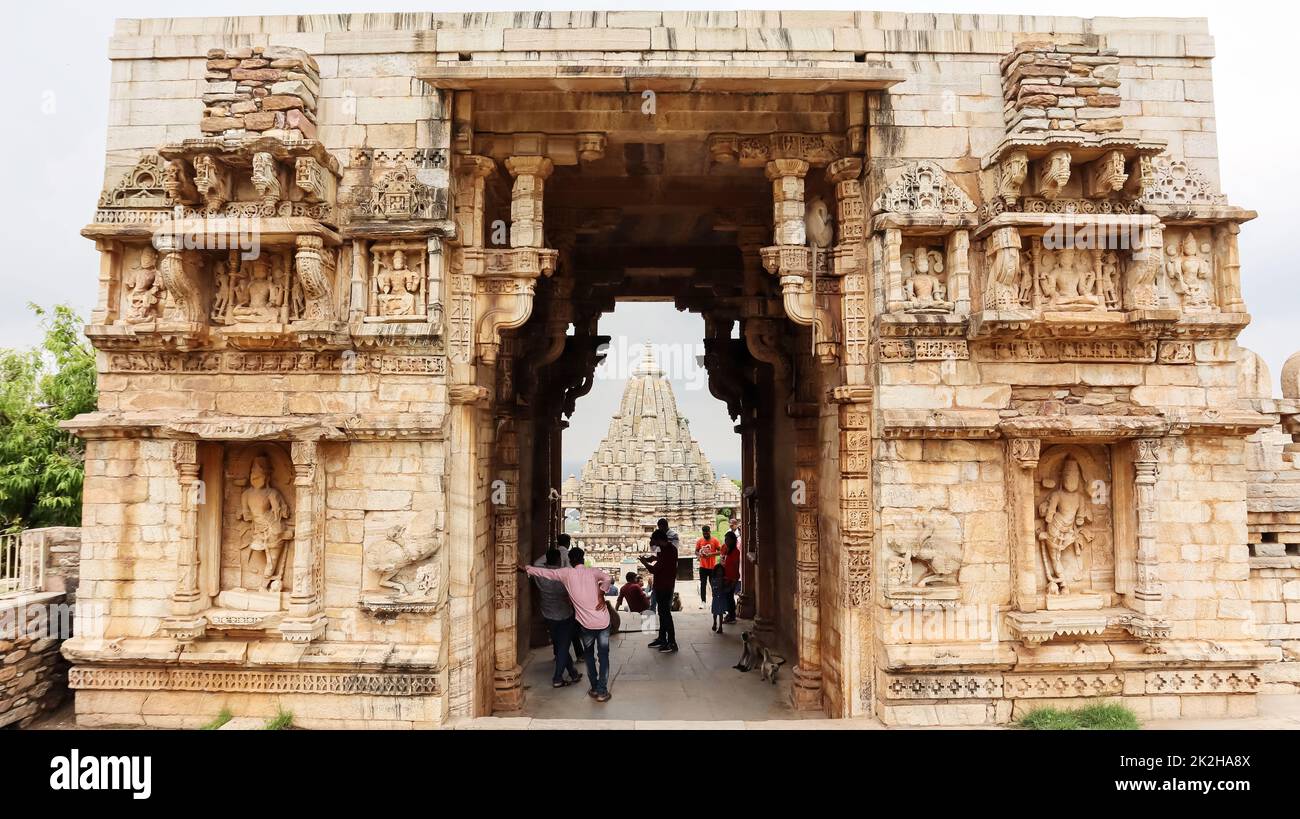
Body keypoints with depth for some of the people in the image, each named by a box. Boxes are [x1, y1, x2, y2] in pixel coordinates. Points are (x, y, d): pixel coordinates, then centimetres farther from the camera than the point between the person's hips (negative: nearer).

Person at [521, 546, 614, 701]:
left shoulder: (566, 573, -2)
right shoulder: (592, 572, -1)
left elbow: (544, 572, 3)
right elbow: (607, 577, -22)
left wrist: (525, 568, 15)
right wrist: (601, 594, -9)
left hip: (587, 624, 0)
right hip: (603, 620, 0)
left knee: (589, 655, 22)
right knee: (604, 656, 10)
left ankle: (595, 688, 22)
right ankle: (602, 691, 8)